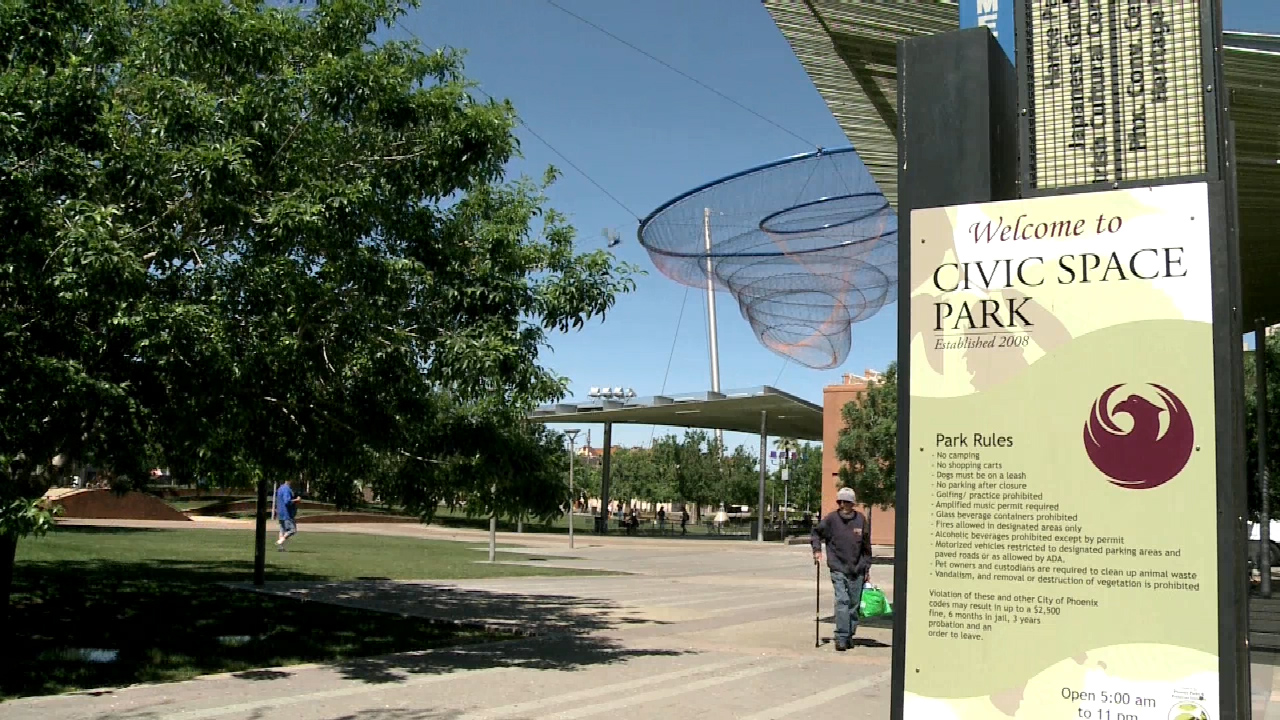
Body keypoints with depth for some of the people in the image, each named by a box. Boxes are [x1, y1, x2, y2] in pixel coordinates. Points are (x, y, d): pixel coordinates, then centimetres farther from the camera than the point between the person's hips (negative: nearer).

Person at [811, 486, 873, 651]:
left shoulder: (861, 520, 1)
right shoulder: (831, 519, -4)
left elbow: (866, 547, 9)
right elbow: (815, 533, 11)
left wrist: (867, 568, 9)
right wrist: (817, 550, -4)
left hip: (857, 570, 2)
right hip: (838, 569, -2)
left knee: (854, 604, 9)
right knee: (841, 601, -13)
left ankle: (849, 636, 22)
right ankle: (841, 638, -12)